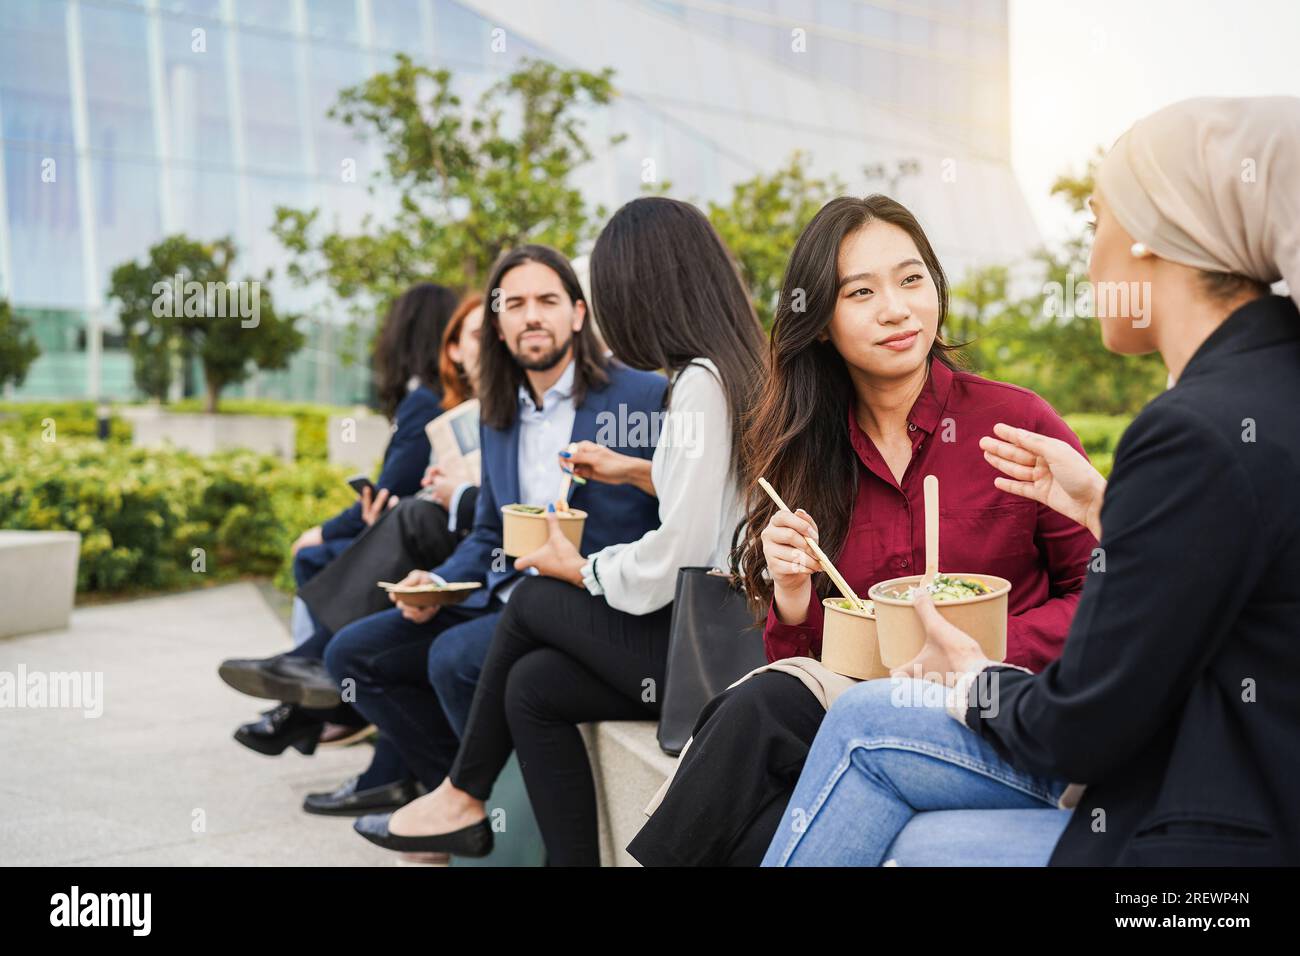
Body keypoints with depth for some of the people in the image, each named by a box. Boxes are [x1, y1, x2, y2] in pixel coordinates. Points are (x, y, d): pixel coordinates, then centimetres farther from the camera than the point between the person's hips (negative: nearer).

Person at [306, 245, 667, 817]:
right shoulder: (497, 419, 15)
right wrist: (437, 582, 1)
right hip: (507, 598, 8)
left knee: (455, 657, -29)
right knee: (353, 653, 2)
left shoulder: (643, 398, -7)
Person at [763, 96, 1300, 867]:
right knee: (867, 721, 9)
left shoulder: (1199, 433, -26)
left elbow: (1079, 731, -18)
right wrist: (1105, 506, 20)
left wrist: (973, 681, 3)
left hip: (1216, 834, -8)